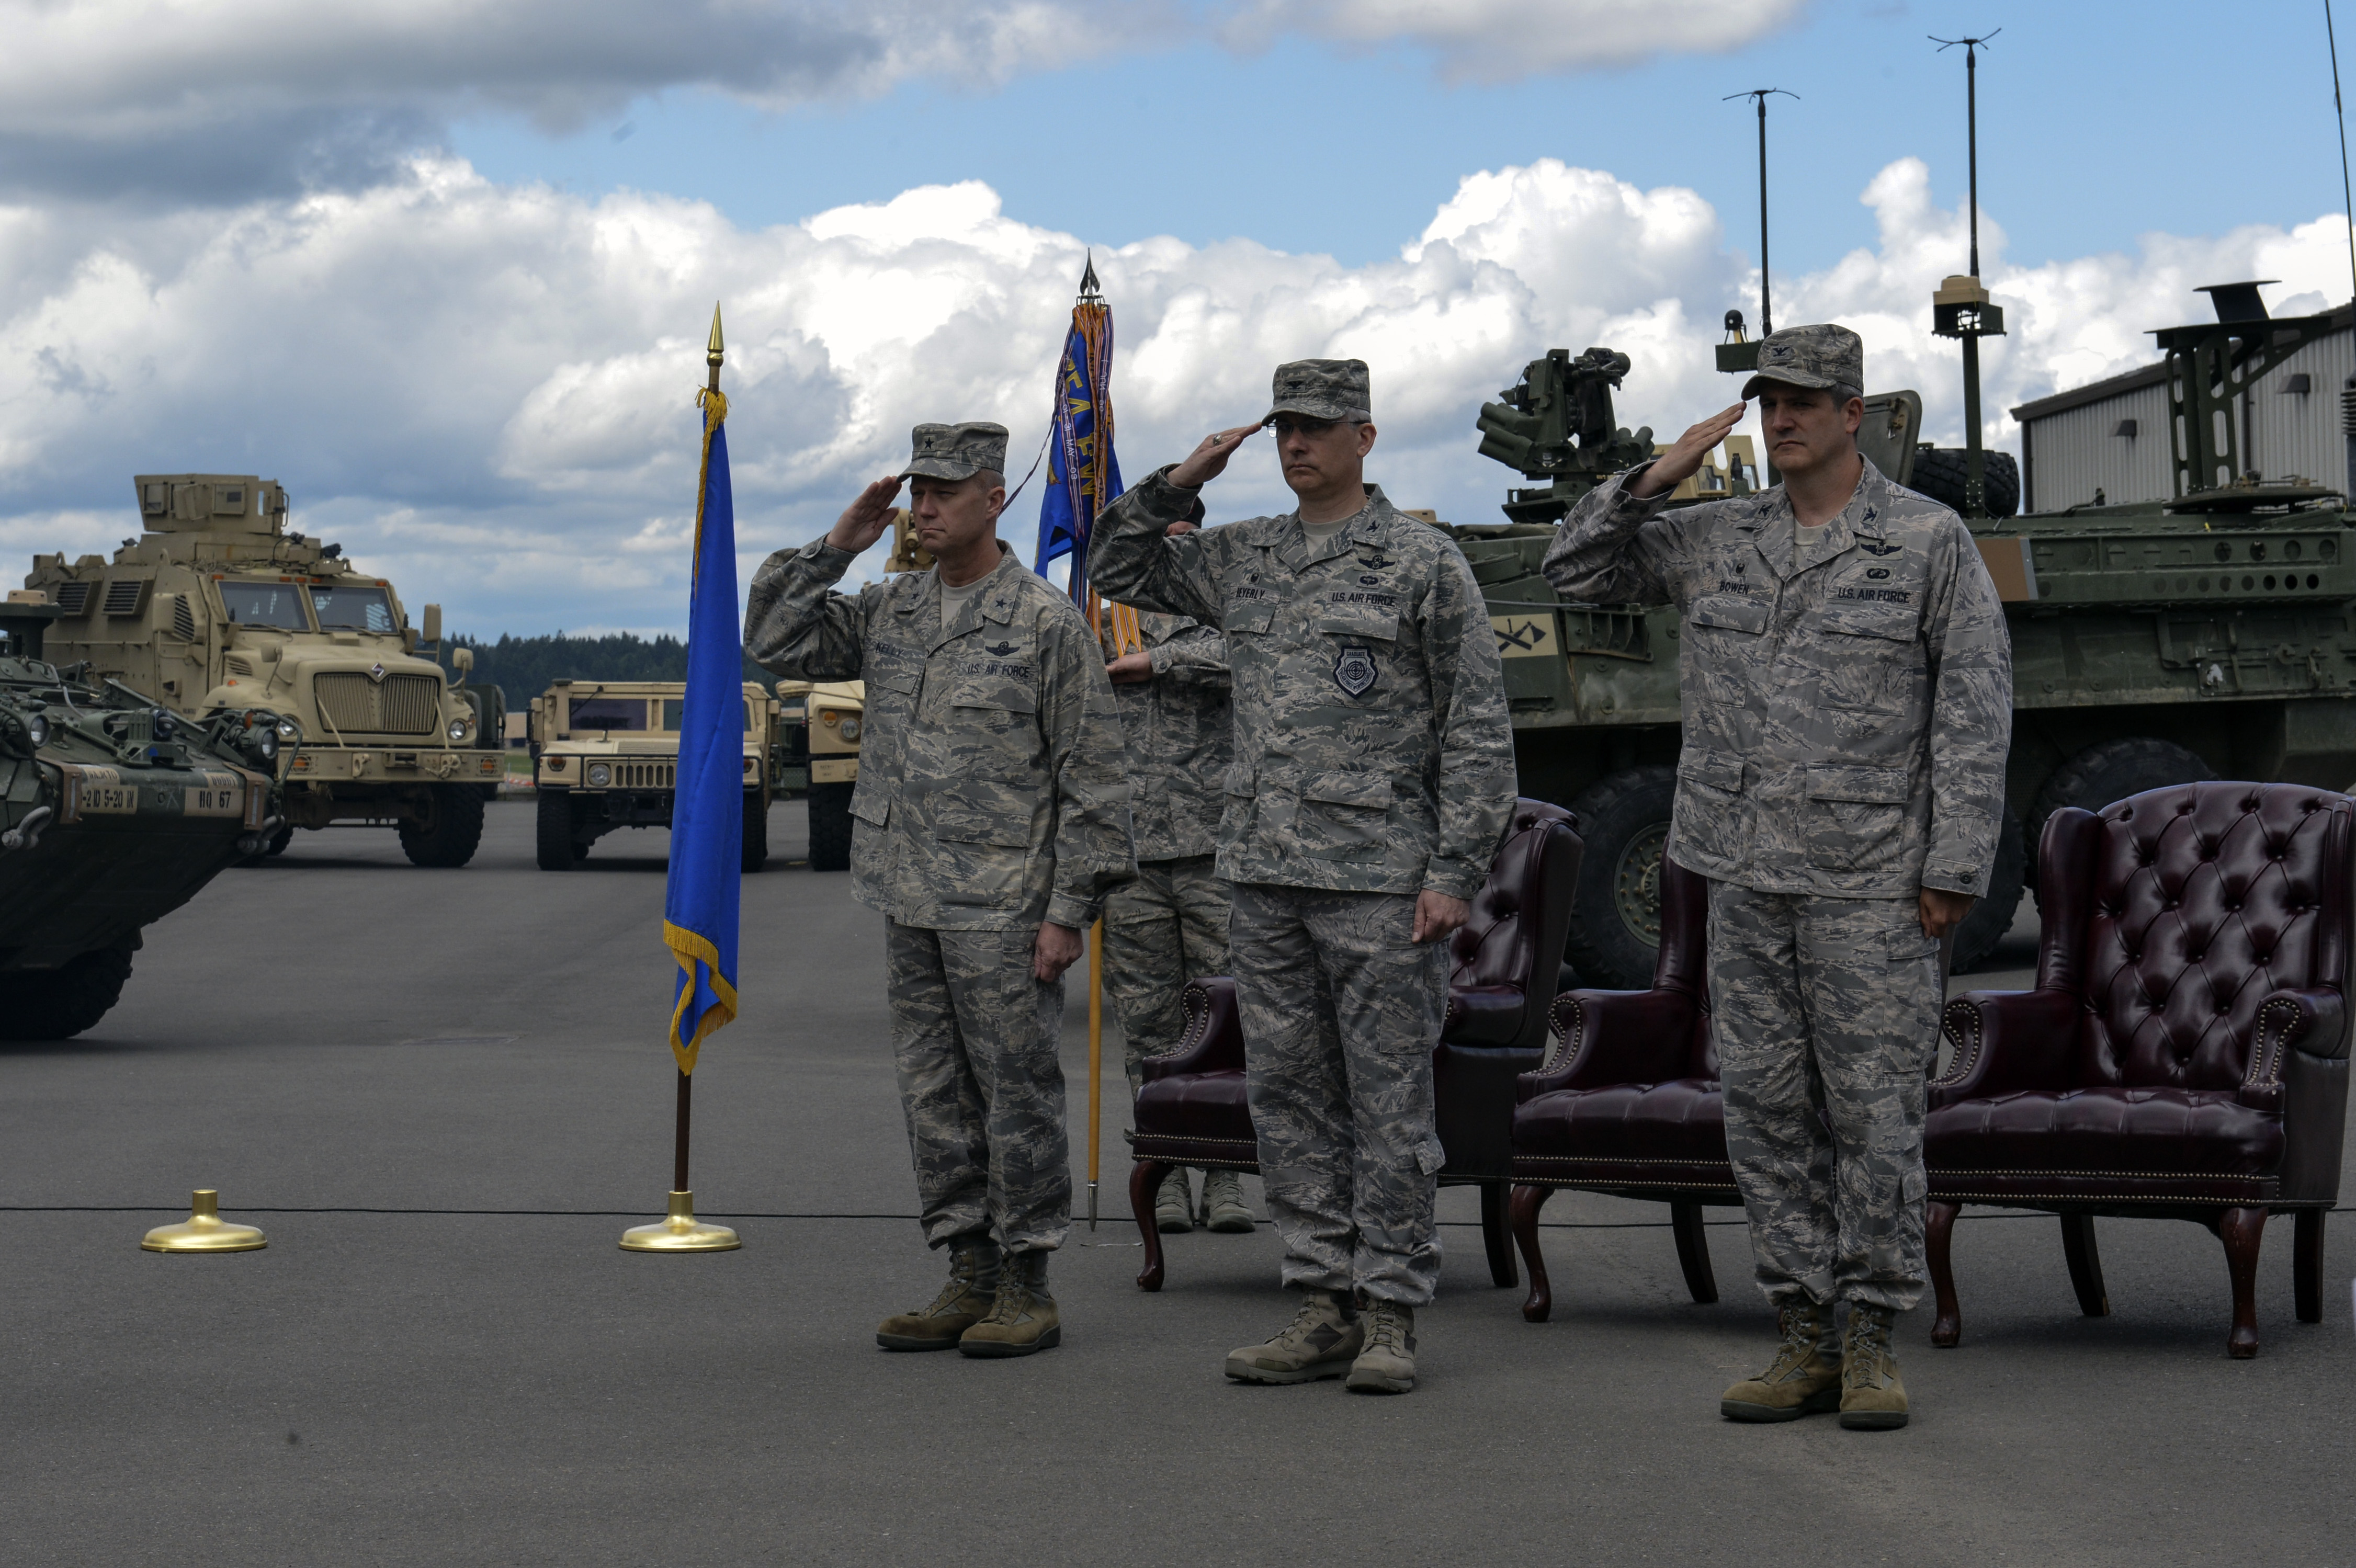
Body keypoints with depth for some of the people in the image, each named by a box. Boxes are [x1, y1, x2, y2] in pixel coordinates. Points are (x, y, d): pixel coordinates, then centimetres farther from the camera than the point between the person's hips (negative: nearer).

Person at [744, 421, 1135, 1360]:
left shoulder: (1048, 624, -7)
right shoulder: (889, 613, 11)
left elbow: (1093, 781, -8)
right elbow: (775, 641, 11)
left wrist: (1070, 911, -13)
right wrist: (840, 544, 3)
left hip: (1004, 910, -6)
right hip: (911, 903, 7)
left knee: (1018, 1095, -1)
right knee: (935, 1097, 10)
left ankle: (1029, 1290, 7)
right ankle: (970, 1279, 18)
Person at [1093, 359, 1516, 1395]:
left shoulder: (1424, 562, -3)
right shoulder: (1243, 559, 13)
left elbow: (1478, 729, -5)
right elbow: (1121, 572, 25)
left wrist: (1455, 873, -11)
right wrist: (1177, 484, 8)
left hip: (1380, 876, -6)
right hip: (1263, 877, 6)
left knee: (1389, 1099, -1)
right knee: (1289, 1095, 7)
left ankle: (1390, 1317, 5)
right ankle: (1324, 1307, 14)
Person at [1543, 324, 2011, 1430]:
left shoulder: (1929, 540, -3)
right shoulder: (1719, 540, 10)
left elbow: (1974, 712, -5)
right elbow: (1576, 572, 14)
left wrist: (1956, 868, -11)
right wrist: (1655, 479, 0)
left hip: (1871, 880, -5)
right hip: (1747, 877, 5)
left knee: (1875, 1107, -1)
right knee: (1764, 1104, 6)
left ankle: (1873, 1345, 9)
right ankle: (1807, 1343, 14)